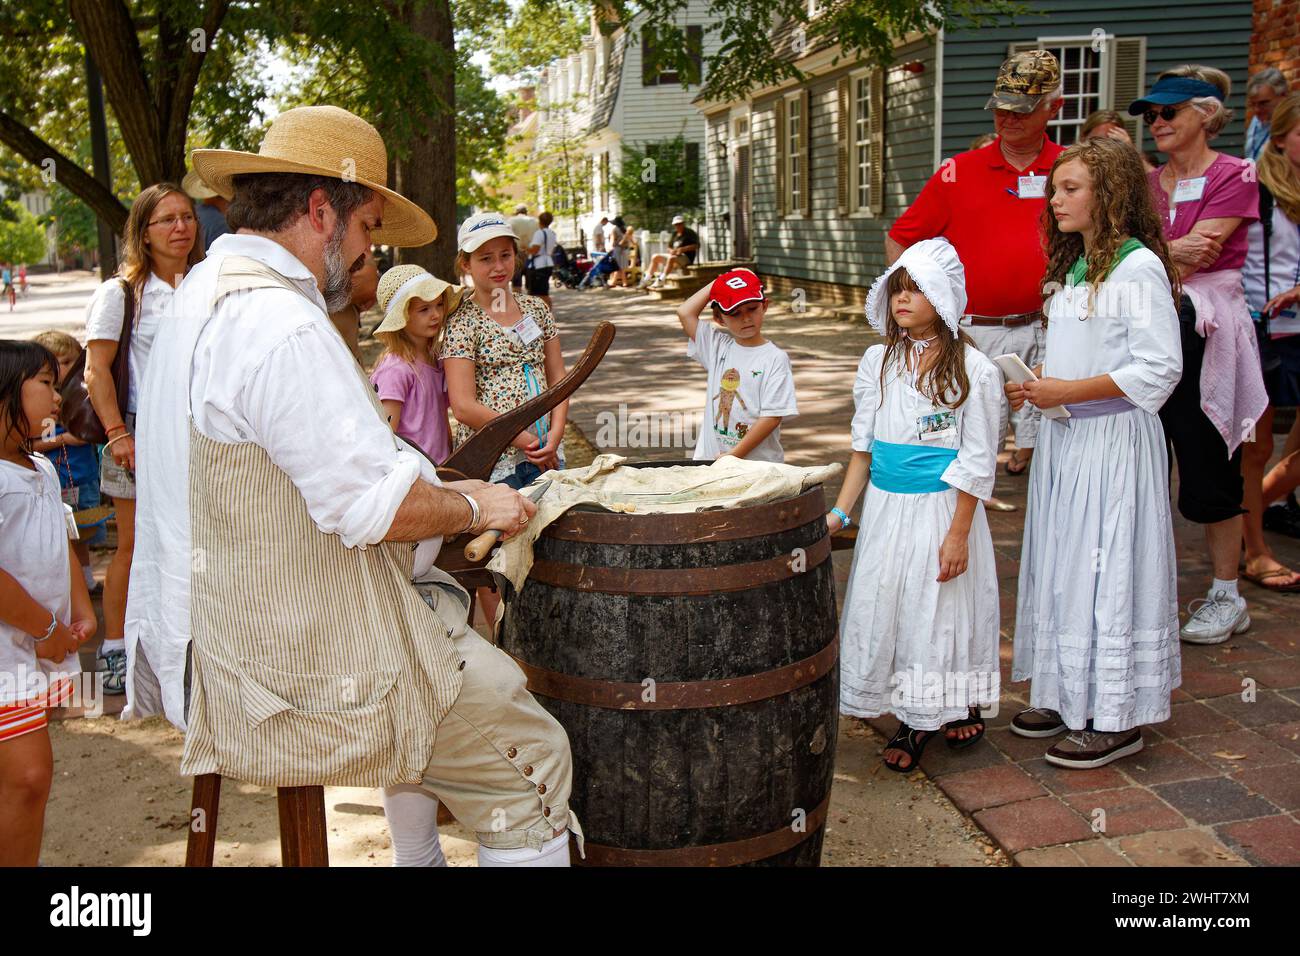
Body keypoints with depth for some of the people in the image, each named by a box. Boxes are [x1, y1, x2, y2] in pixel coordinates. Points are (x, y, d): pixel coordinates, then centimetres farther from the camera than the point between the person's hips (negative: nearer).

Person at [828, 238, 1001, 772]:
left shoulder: (972, 369, -9)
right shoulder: (878, 362, 5)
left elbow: (977, 463, -8)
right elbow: (863, 447, 8)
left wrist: (958, 533, -13)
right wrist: (840, 512, 1)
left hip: (942, 507, -4)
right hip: (886, 507, 5)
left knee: (942, 608, 4)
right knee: (884, 605, 7)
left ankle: (960, 709, 29)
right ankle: (911, 723, 24)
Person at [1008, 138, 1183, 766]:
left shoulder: (1138, 267, -12)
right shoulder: (1070, 269, 14)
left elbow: (1159, 369, -18)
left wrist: (1068, 391, -19)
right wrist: (1034, 387, 1)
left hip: (1114, 440, -8)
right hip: (1063, 437, 9)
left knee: (1109, 569, -3)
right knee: (1060, 564, 12)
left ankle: (1117, 717, 7)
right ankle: (1069, 694, 25)